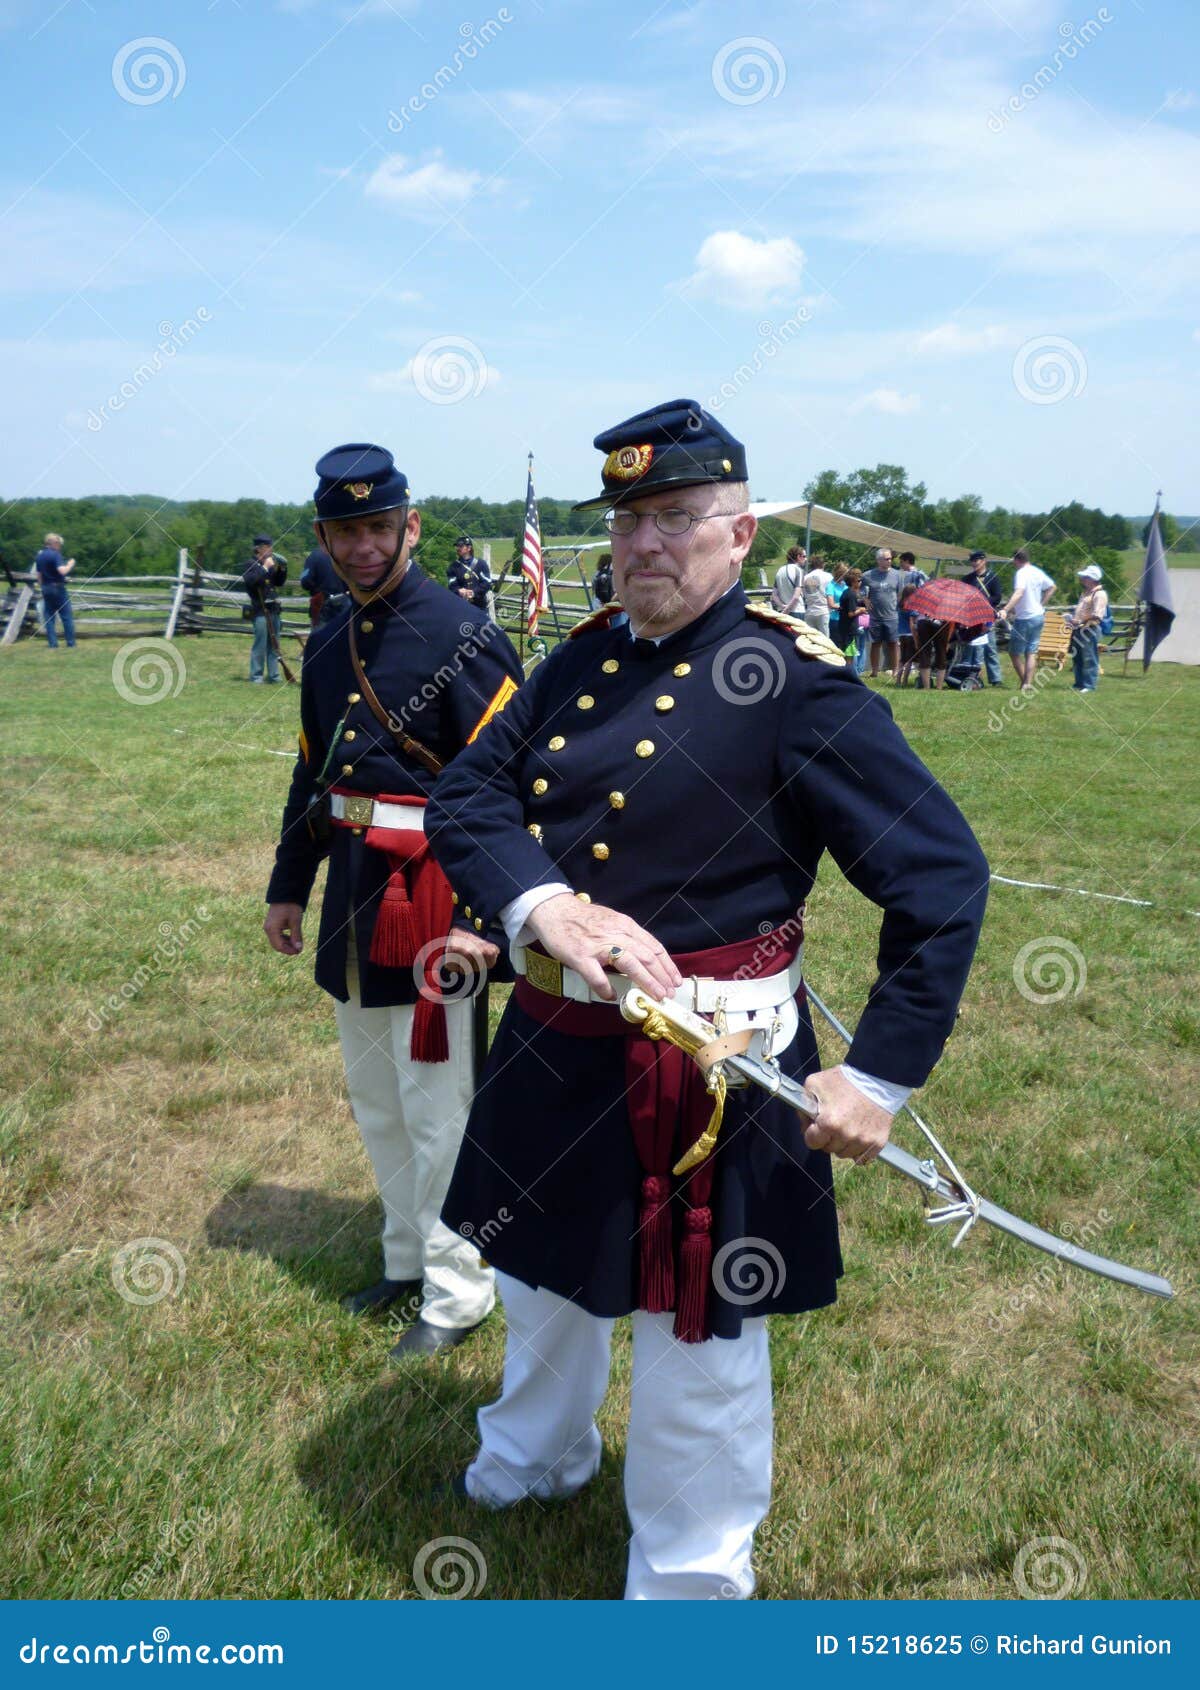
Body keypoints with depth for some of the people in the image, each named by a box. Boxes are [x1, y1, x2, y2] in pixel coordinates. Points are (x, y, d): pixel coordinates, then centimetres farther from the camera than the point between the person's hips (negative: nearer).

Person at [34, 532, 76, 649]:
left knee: (49, 618, 7)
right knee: (67, 617, 1)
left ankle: (52, 644, 3)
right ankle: (71, 644, 2)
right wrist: (70, 564, -7)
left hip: (46, 588, 7)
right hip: (58, 588, -7)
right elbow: (63, 571, -25)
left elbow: (39, 575, 14)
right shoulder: (55, 555, -13)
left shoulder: (39, 556, 10)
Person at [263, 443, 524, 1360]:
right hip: (355, 884, 8)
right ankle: (408, 1260, 38)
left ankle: (457, 1293, 20)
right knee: (377, 1099, 19)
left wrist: (482, 914, -25)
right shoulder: (329, 644, 10)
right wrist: (289, 885, 21)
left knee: (436, 1102, 2)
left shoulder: (463, 635, -13)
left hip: (432, 893, -8)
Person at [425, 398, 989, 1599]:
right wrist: (546, 905, -25)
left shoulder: (796, 686, -16)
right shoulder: (581, 664, 2)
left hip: (705, 1066, -6)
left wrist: (879, 1075, -20)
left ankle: (687, 1586, 39)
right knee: (545, 1277, 29)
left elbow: (943, 876, -17)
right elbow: (465, 796, -5)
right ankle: (534, 1457, 60)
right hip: (554, 1046, 7)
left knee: (697, 1338, 12)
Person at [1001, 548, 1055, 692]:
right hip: (1039, 616, 8)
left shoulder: (1021, 573, -16)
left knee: (1015, 652, 5)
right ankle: (1028, 683, 1)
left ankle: (1024, 682, 6)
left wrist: (1005, 610, -43)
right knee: (1031, 653, 7)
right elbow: (1052, 587, 20)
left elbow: (1018, 593, -33)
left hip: (1024, 619, -8)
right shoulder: (1038, 572, 9)